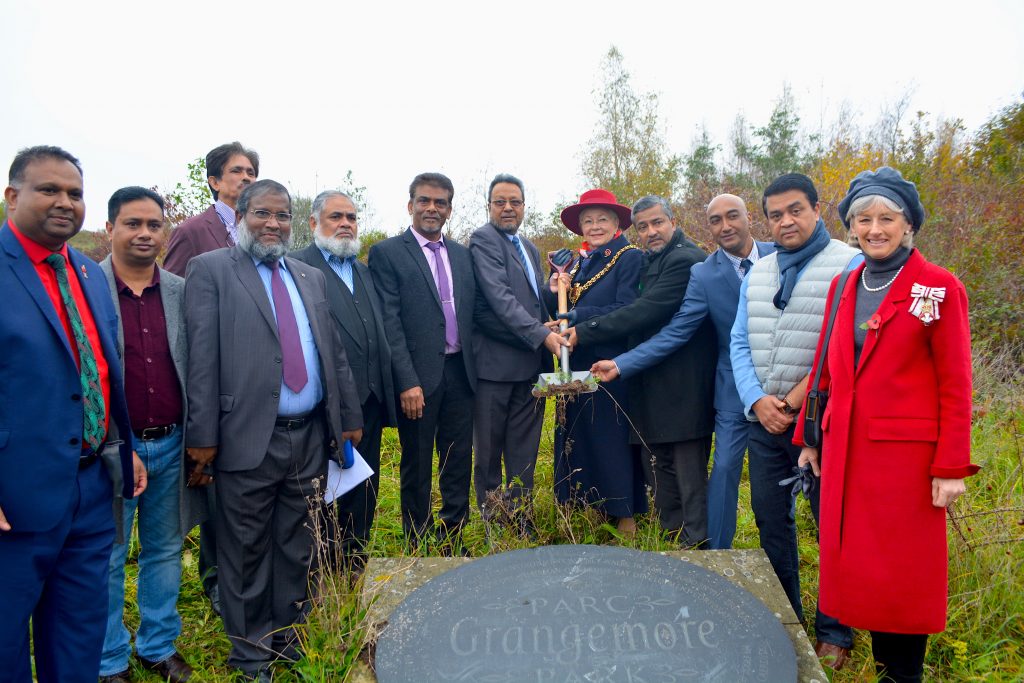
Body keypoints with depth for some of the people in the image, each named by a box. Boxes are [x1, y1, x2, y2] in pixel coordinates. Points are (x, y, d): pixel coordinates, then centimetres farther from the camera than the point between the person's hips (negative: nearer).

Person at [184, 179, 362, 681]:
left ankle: (288, 637, 32)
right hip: (248, 438, -4)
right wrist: (203, 436, -11)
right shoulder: (211, 270, -1)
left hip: (310, 437, 5)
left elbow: (334, 352, 16)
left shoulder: (310, 277, 15)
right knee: (247, 551, 8)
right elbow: (202, 357, -7)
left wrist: (349, 417, 14)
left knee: (296, 546, 15)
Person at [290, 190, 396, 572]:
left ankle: (354, 569, 30)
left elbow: (380, 336, 15)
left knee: (363, 496, 15)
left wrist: (384, 397, 10)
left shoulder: (365, 272, 17)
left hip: (369, 402, 7)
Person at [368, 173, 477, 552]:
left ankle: (453, 541, 27)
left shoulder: (462, 254, 13)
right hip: (419, 376, -5)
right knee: (417, 467, 8)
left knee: (459, 462, 12)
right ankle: (418, 546, 23)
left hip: (460, 372, 5)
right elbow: (389, 322, -11)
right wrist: (407, 381, -17)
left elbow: (472, 313, 14)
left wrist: (475, 368, 6)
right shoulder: (386, 253, -4)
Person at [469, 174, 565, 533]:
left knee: (523, 448, 11)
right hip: (496, 362, -7)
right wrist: (542, 335, -25)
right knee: (489, 448, 7)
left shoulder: (530, 248, 19)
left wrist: (551, 333, 6)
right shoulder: (483, 239, -7)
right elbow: (500, 298, -19)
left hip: (531, 362, 7)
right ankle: (491, 515, 20)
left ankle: (520, 514, 21)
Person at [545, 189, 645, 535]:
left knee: (614, 438, 1)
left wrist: (579, 317, -23)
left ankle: (626, 516, 16)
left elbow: (626, 312, -20)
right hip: (577, 367, 6)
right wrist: (555, 291, -8)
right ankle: (589, 506, 23)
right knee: (580, 436, 10)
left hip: (613, 367, -6)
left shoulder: (631, 258, -7)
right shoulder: (578, 260, 14)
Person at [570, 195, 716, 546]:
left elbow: (643, 313, -23)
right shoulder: (652, 263, 17)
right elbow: (638, 311, 18)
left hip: (683, 390, -10)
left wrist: (582, 332, -20)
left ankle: (697, 547, 8)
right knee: (657, 469, 17)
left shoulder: (686, 260, -16)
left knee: (690, 477, -3)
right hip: (654, 390, 10)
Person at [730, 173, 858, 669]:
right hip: (764, 419, 6)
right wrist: (757, 399, -5)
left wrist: (802, 397, -15)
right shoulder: (758, 273, 12)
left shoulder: (849, 266, -7)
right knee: (770, 520, 15)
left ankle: (834, 632, 23)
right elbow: (739, 343, 9)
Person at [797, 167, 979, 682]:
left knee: (905, 568, 7)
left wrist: (951, 467, -11)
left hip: (907, 451, -5)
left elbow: (955, 385, -8)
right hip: (847, 449, 5)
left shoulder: (939, 289, -7)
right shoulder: (843, 287, 8)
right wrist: (810, 438, 12)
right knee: (855, 562, 11)